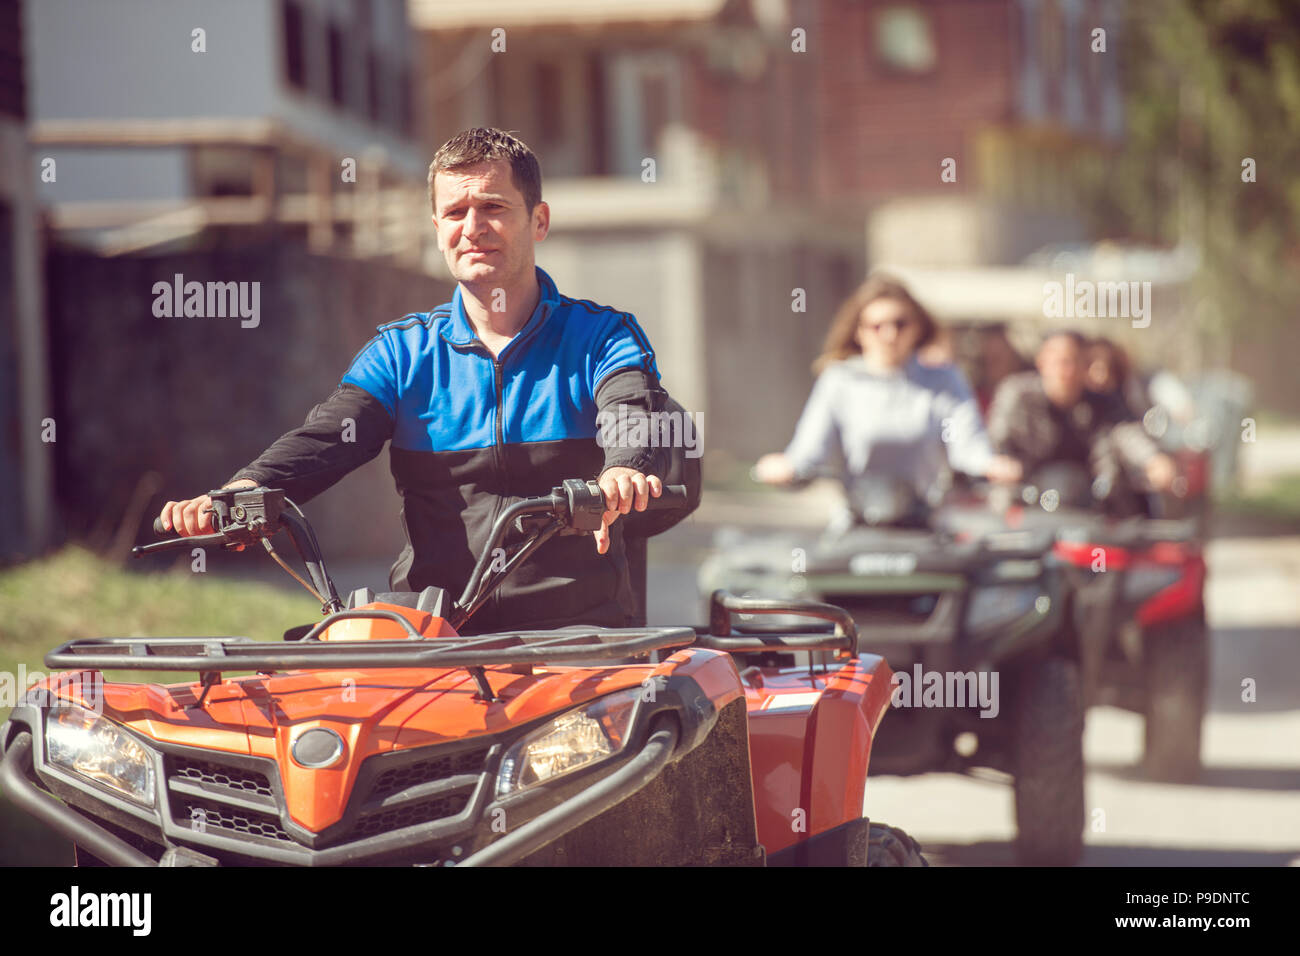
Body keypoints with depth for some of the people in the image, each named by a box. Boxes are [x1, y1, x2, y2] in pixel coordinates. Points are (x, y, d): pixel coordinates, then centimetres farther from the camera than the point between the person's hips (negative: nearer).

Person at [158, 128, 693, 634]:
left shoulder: (601, 338, 7)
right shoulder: (403, 352, 14)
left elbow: (634, 414, -14)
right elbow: (326, 437, -1)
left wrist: (624, 471, -41)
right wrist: (247, 491, -25)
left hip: (575, 629, -2)